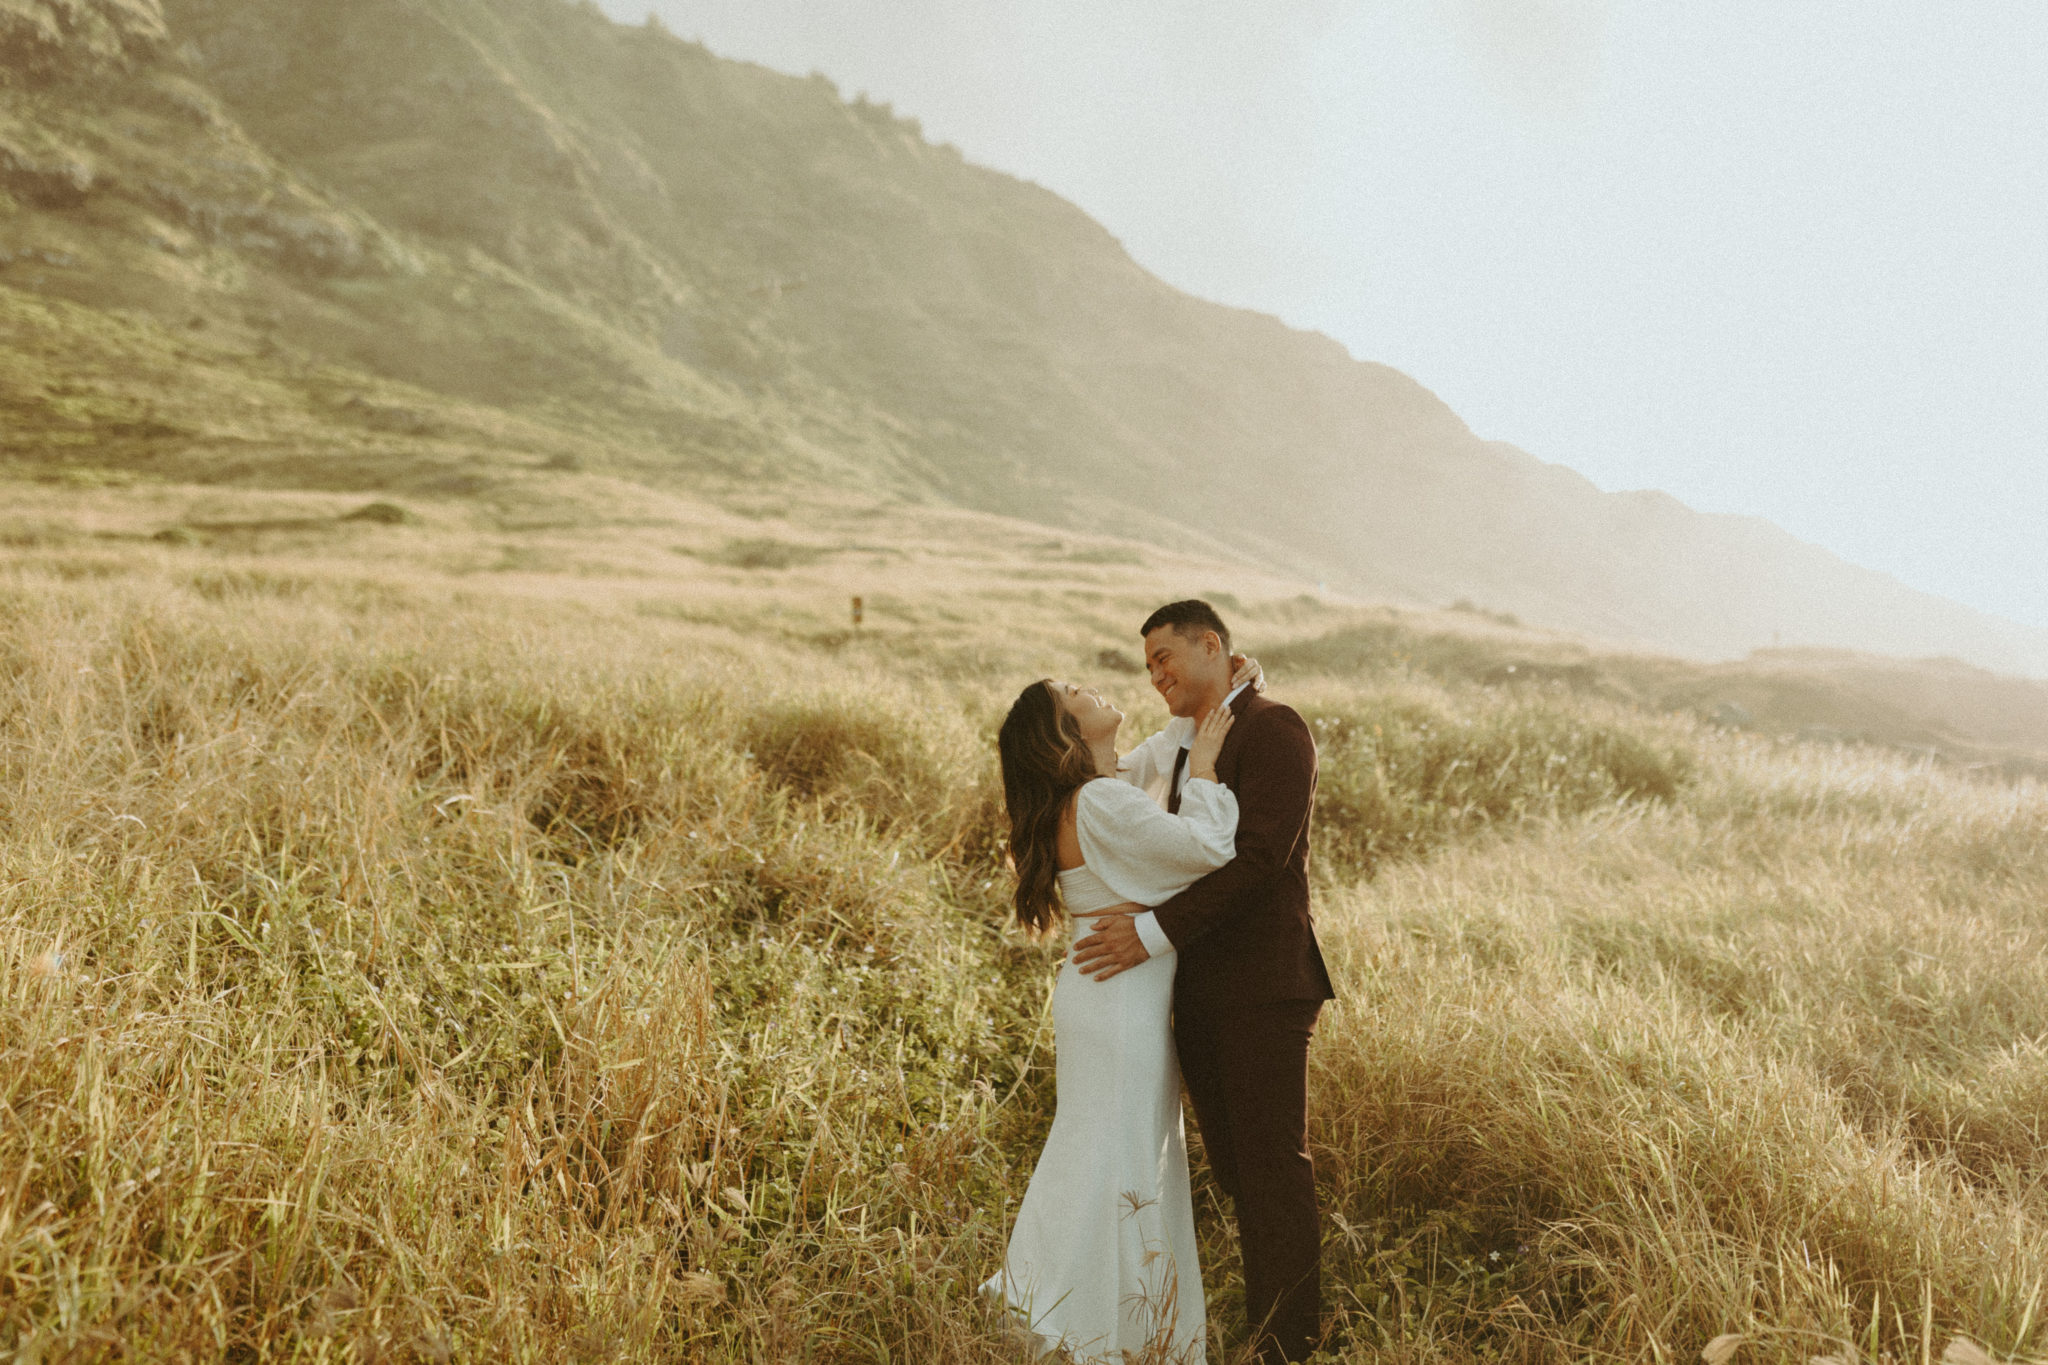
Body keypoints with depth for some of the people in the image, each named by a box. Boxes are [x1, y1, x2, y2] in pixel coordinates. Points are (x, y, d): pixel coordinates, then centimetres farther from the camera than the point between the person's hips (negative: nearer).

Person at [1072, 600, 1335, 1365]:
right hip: (1199, 993, 8)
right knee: (1236, 1173, 14)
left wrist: (1154, 931, -22)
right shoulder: (1176, 750, 17)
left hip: (1263, 987, -8)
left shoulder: (1272, 729, -9)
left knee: (1276, 1171, 0)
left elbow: (1258, 854, -20)